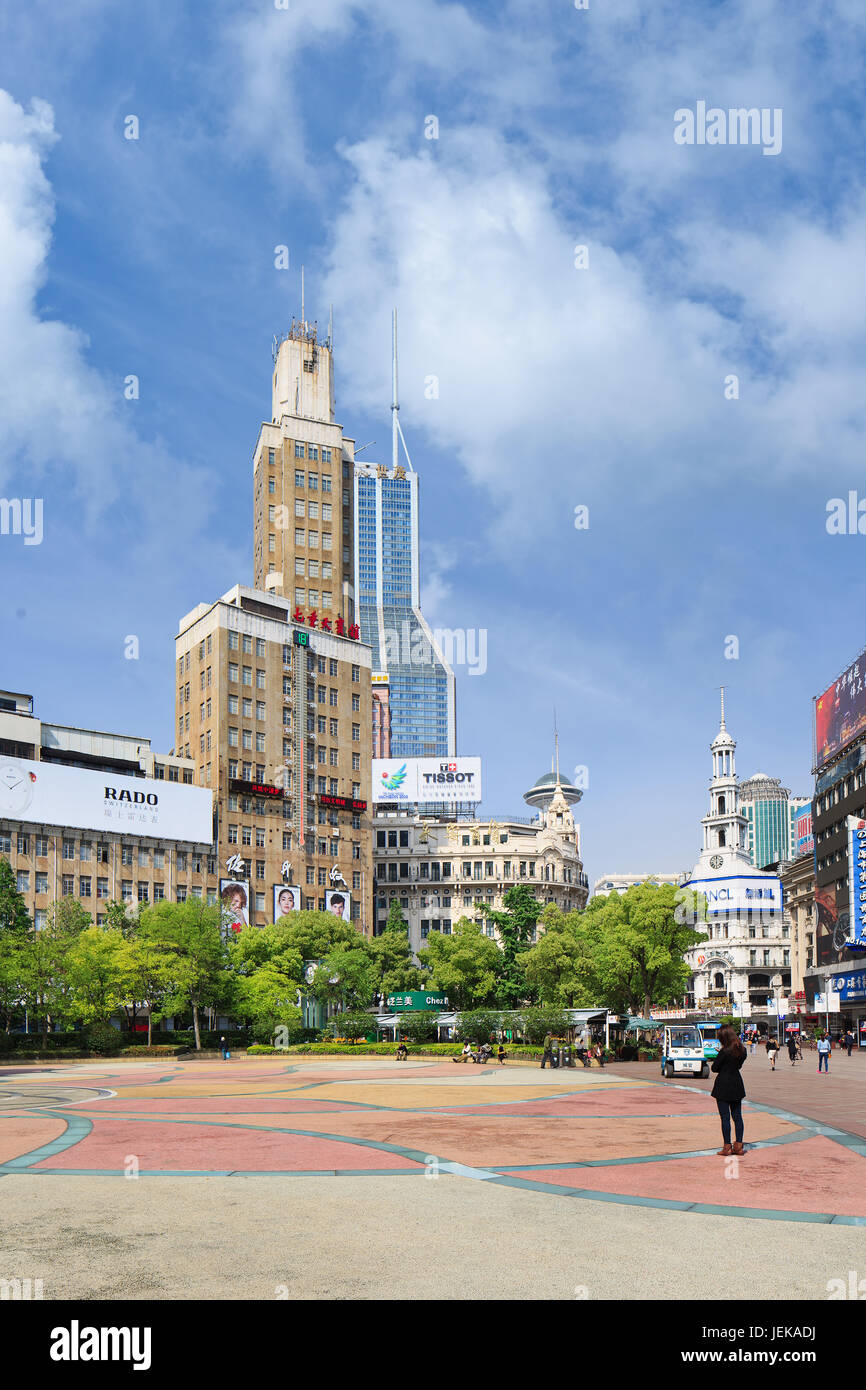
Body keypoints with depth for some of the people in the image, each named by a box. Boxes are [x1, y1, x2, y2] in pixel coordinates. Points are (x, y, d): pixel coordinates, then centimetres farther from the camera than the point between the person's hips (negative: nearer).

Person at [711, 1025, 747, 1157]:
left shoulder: (725, 1051, -17)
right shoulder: (742, 1050, 2)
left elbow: (714, 1068, -12)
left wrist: (717, 1057, 8)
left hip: (723, 1086, -6)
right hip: (737, 1086, 6)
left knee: (725, 1117, -1)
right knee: (737, 1116, 11)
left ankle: (727, 1147, 0)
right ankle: (738, 1145, 13)